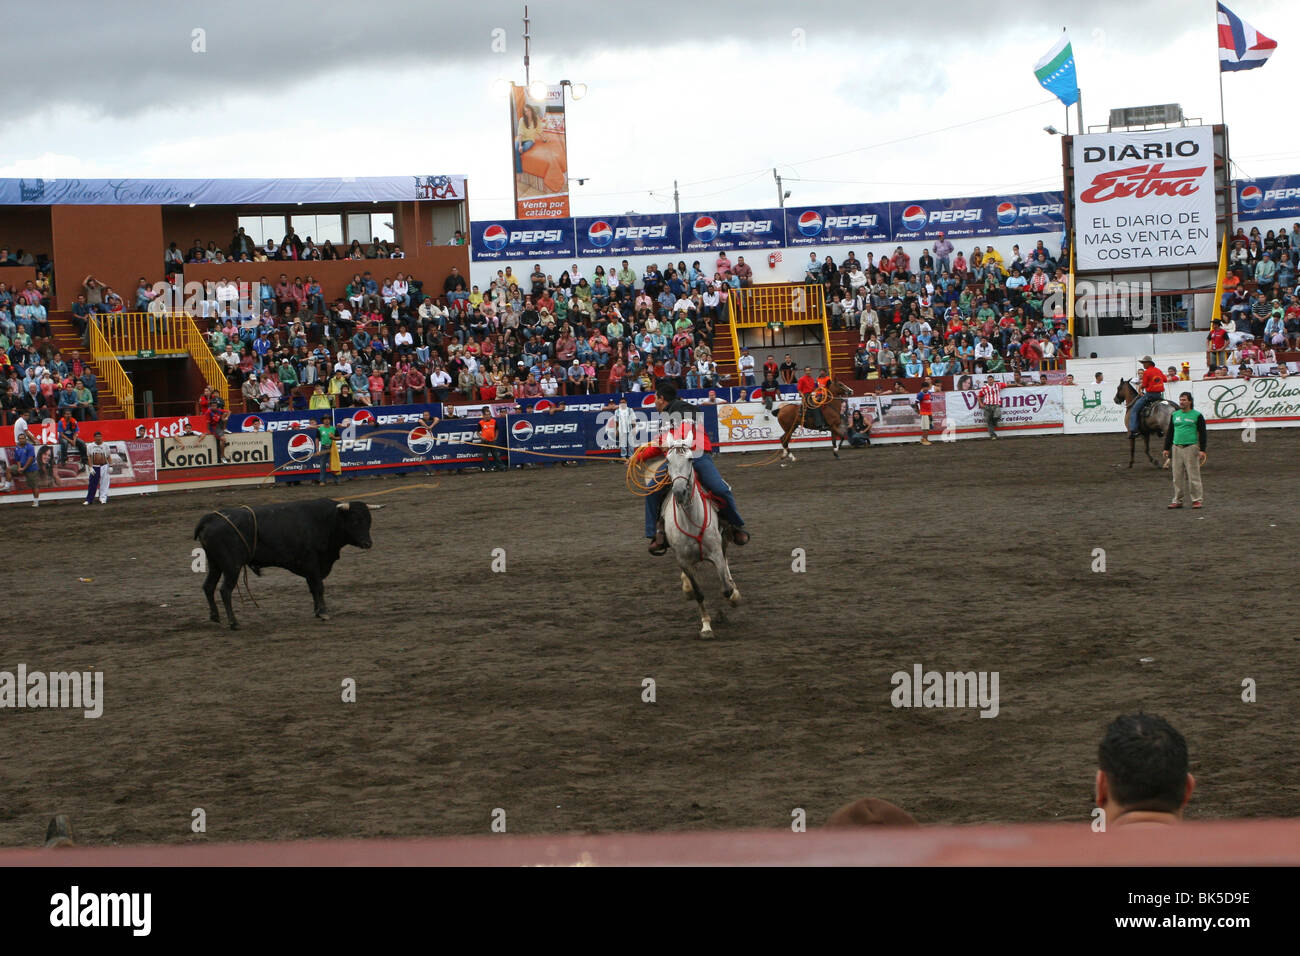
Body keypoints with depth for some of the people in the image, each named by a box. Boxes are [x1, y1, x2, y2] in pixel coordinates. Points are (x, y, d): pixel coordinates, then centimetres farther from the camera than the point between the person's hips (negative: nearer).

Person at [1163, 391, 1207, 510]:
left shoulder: (1197, 416, 0)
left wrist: (1202, 450, -9)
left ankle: (1196, 500, 1)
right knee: (1177, 476, 6)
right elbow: (1169, 433, 18)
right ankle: (1177, 500, 11)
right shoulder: (1174, 415, 13)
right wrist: (1166, 448, 13)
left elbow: (1202, 434, -2)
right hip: (1176, 448, 5)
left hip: (1191, 447, -5)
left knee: (1193, 475, -5)